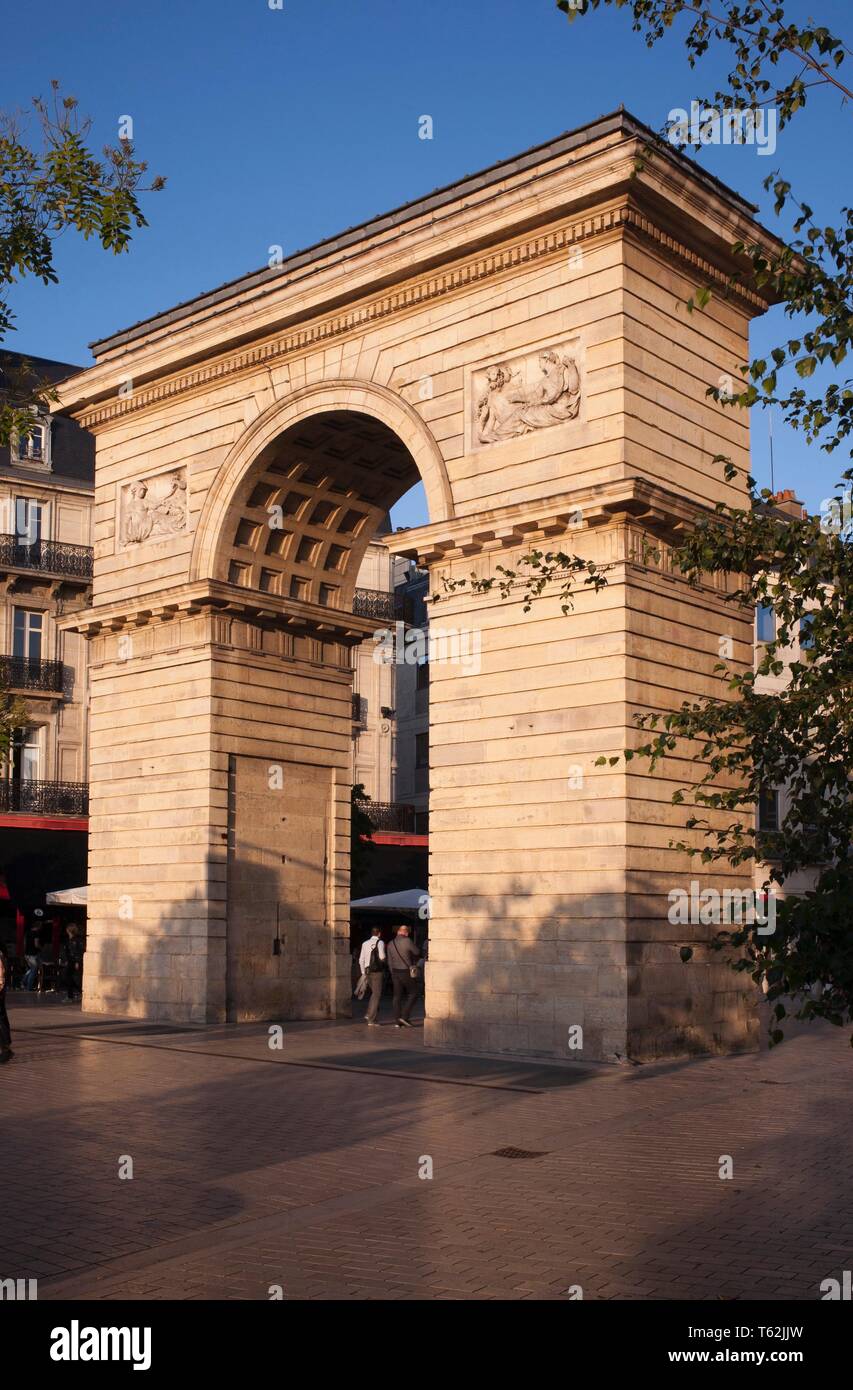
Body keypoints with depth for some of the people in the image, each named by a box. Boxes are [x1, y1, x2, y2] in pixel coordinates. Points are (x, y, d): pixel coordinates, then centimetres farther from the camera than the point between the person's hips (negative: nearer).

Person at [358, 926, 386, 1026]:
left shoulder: (365, 943, 10)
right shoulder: (380, 942, -7)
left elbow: (361, 960, 11)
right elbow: (382, 957, -19)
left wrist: (363, 972, 19)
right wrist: (383, 960, 5)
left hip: (368, 970, 6)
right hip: (377, 971, -6)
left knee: (374, 993, 23)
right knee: (377, 995, -1)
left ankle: (369, 1014, 15)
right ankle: (371, 1020, -3)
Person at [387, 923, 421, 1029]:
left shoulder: (390, 944, 6)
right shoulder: (407, 941, -12)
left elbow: (390, 961, 11)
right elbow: (417, 953, 0)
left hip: (395, 972, 6)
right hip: (407, 972, -5)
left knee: (397, 996, 8)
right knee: (413, 993, 8)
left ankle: (398, 1021, 8)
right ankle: (404, 1016, -2)